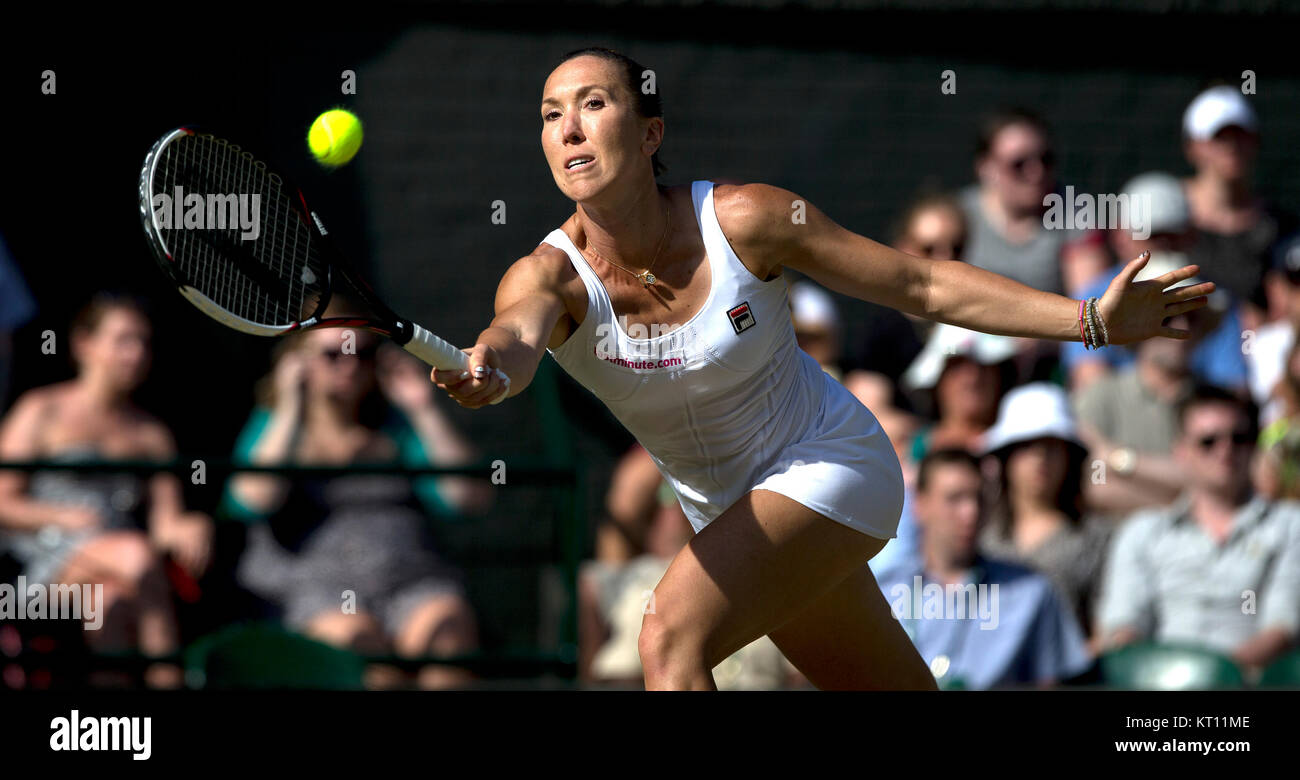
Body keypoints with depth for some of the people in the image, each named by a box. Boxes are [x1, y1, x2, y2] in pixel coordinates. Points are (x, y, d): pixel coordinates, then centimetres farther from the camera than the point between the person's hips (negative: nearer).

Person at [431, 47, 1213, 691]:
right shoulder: (549, 275, -18)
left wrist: (1092, 318, -19)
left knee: (672, 636, -27)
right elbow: (517, 336, -43)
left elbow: (923, 284, -13)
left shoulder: (743, 219, -21)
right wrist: (489, 371, -69)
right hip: (732, 515, 4)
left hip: (832, 464, -4)